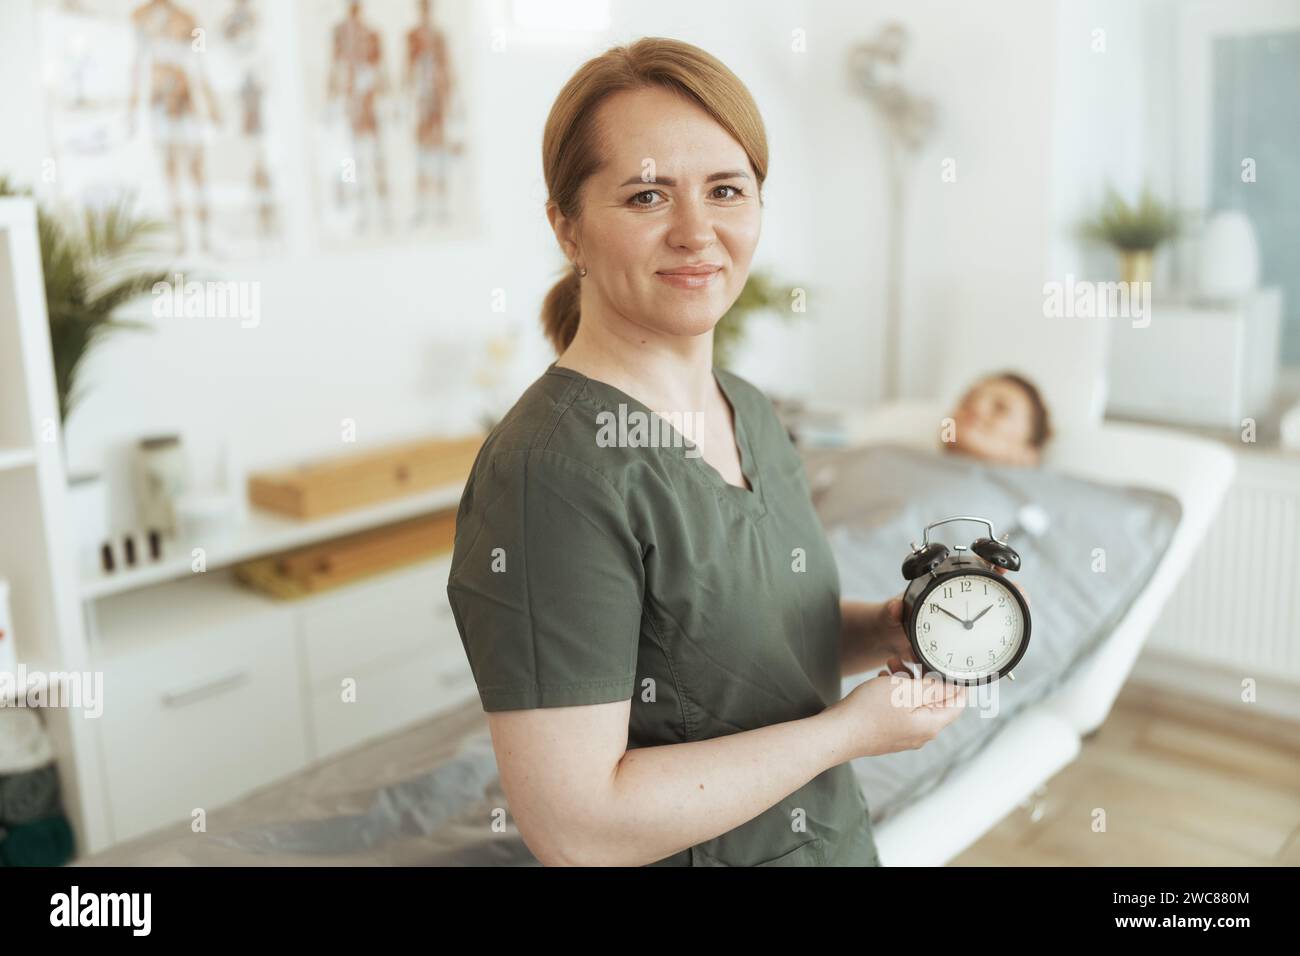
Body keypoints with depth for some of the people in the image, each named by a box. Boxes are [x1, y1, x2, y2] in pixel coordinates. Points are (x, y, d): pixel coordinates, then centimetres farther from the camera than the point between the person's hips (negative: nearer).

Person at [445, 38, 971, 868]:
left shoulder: (751, 411, -1)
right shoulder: (550, 473, -26)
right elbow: (576, 824, -28)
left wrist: (886, 628, -7)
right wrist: (851, 728, -21)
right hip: (683, 853, -7)